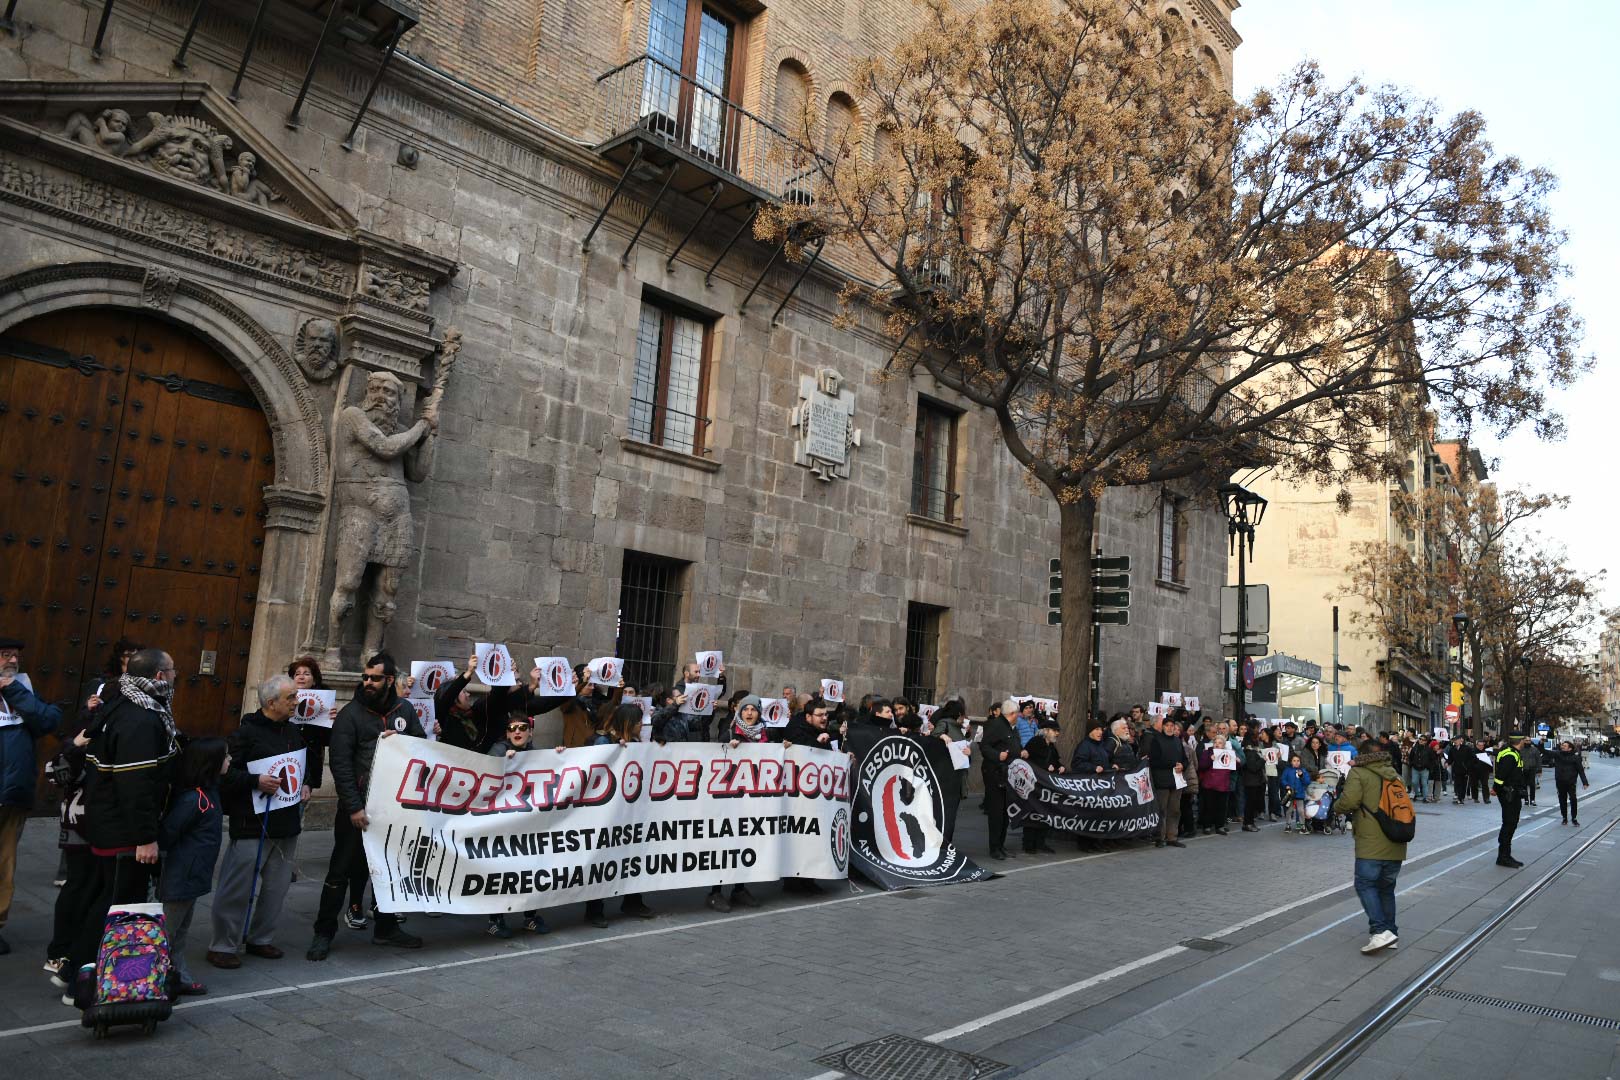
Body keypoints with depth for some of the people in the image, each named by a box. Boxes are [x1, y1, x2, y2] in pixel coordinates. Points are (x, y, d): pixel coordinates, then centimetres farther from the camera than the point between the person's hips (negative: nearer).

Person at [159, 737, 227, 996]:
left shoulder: (208, 791, 5)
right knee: (168, 931, 3)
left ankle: (180, 978, 28)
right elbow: (166, 833, -22)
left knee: (182, 929, 18)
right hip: (182, 875, -10)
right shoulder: (193, 799, -25)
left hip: (192, 875, 10)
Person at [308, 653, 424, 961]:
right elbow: (340, 763, -11)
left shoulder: (404, 710, 6)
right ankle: (324, 933, 15)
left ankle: (386, 928, 26)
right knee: (342, 869, 2)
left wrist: (401, 740, -12)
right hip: (358, 806, -4)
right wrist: (354, 807, -17)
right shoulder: (351, 714, -6)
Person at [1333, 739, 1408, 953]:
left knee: (1365, 885, -2)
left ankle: (1380, 931, -14)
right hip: (1395, 845, 7)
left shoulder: (1358, 773, -6)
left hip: (1371, 844, -7)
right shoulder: (1394, 775, 16)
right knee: (1386, 887, 17)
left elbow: (1348, 801, -18)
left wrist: (1337, 805, 5)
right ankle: (1391, 932, 20)